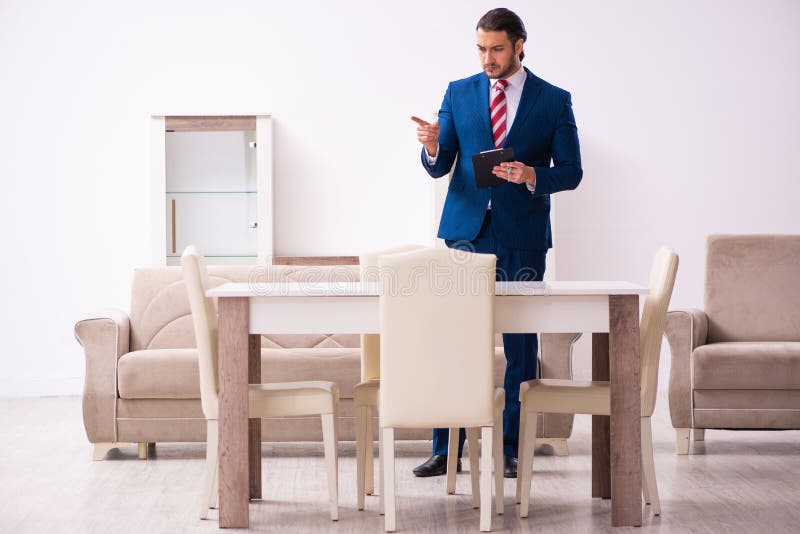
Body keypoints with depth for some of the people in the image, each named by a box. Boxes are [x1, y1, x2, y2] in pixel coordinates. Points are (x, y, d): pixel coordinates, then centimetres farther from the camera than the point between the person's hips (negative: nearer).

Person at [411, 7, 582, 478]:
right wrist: (433, 148, -17)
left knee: (520, 343, 3)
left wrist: (531, 175, -17)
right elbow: (440, 169, 5)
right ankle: (446, 449, 5)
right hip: (467, 230, 1)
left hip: (523, 236, -1)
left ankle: (512, 448, 11)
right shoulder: (459, 93, 8)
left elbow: (571, 172, 2)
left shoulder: (554, 101, 3)